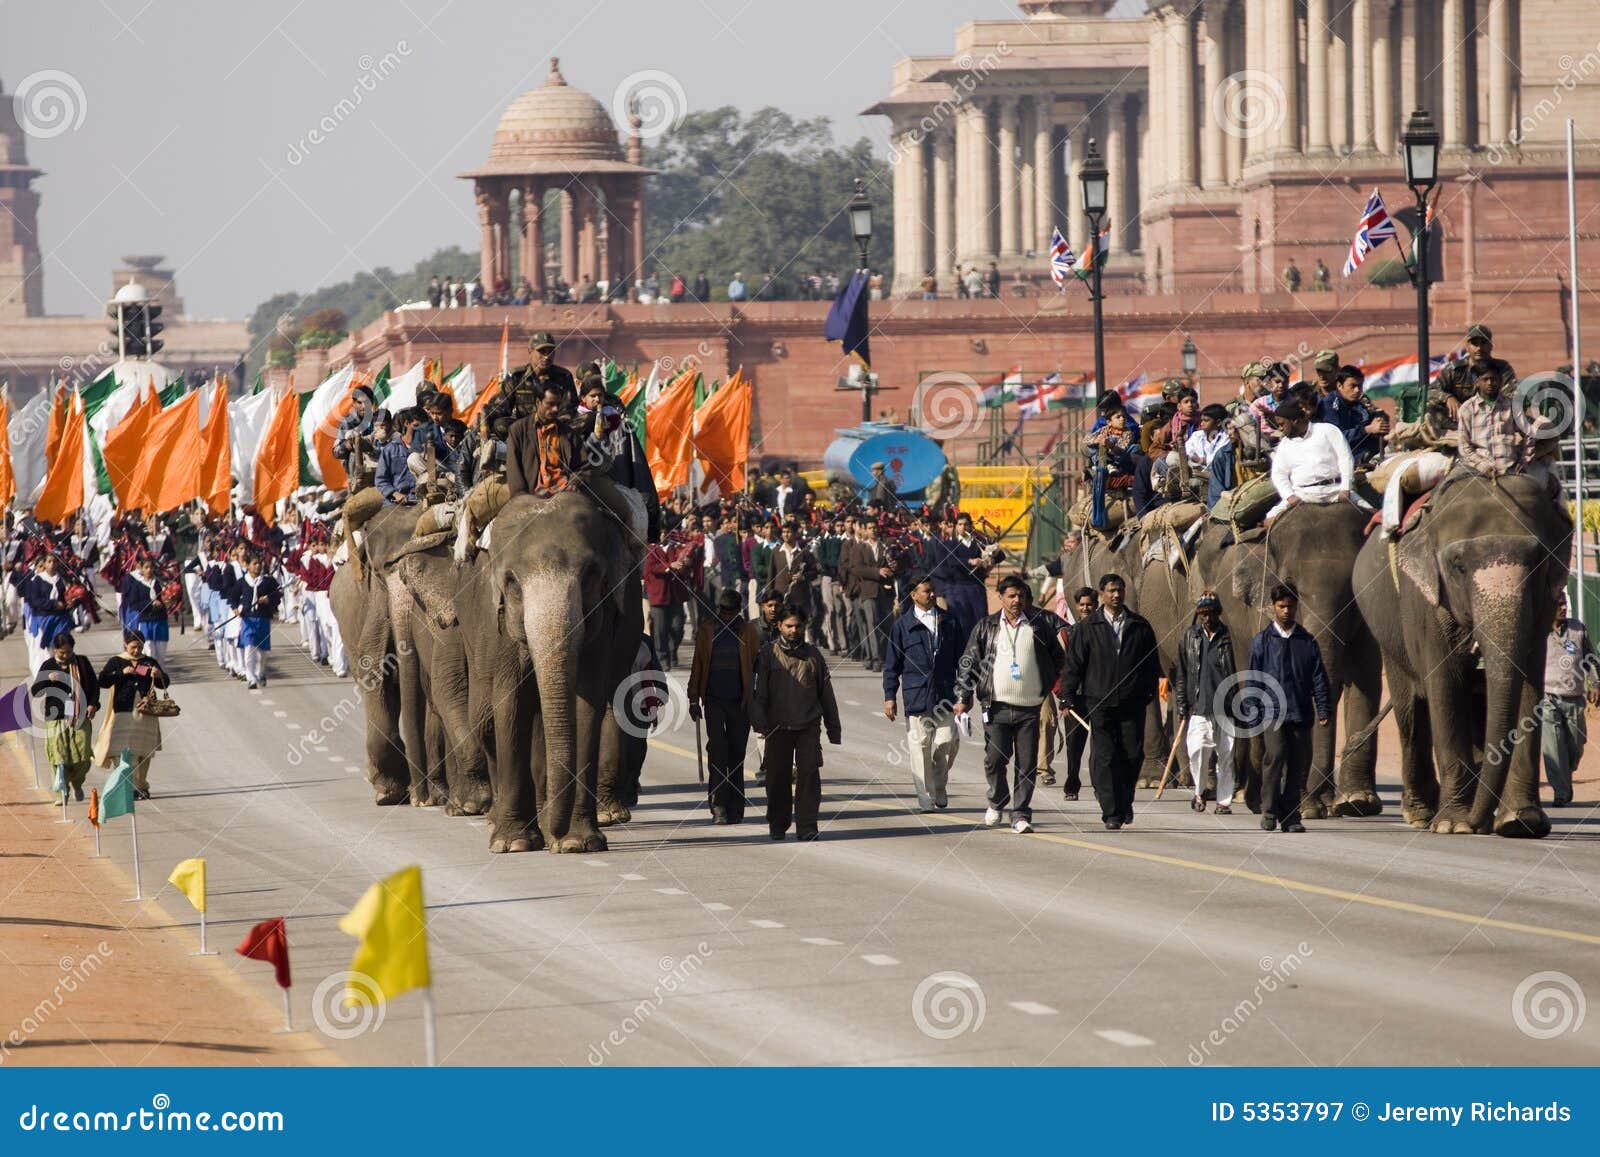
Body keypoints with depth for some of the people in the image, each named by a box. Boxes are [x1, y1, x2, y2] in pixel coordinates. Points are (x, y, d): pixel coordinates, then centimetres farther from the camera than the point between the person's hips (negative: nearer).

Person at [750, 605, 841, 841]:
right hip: (778, 726, -1)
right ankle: (778, 825, 19)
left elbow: (826, 693, 16)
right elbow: (758, 690, -1)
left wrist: (834, 730, 16)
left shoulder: (813, 655, 10)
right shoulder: (768, 653, 4)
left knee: (809, 773, -10)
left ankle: (807, 826, -8)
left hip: (809, 725, 1)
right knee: (778, 777, 5)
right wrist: (760, 722, -13)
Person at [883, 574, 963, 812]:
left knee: (946, 742, -6)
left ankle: (939, 785, 19)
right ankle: (926, 797, 4)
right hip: (916, 695, -1)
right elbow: (892, 664, 7)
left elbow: (960, 659, 15)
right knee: (920, 747, -3)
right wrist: (889, 696, 1)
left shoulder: (949, 622, 11)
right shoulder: (902, 625, 5)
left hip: (944, 695, 1)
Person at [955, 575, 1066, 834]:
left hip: (1029, 706, 1)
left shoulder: (1038, 626, 8)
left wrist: (1046, 686, 12)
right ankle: (997, 802, 19)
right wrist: (963, 697, 0)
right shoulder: (986, 628, 6)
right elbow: (969, 663, 7)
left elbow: (1057, 657, 20)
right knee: (995, 759, -6)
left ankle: (1021, 815, 3)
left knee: (1027, 764, -3)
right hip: (997, 705, -1)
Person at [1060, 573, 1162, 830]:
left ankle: (1125, 799, 24)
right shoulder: (1088, 627, 3)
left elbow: (1153, 664, 15)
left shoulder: (1140, 626, 9)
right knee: (1105, 758, -6)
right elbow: (1074, 663, 4)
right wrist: (1067, 696, -1)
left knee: (1133, 755, 0)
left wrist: (1149, 692, 7)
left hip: (1132, 703, 2)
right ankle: (1111, 812, -3)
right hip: (1099, 703, -2)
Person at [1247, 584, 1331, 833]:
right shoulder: (1262, 641, 7)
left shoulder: (1307, 642, 12)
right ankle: (1269, 812, -11)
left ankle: (1290, 816, 11)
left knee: (1297, 765, 2)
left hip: (1300, 714, 3)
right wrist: (1252, 716, 0)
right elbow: (1253, 679, 6)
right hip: (1272, 712, -3)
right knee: (1274, 756, -20)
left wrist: (1323, 710, 2)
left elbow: (1318, 678, 12)